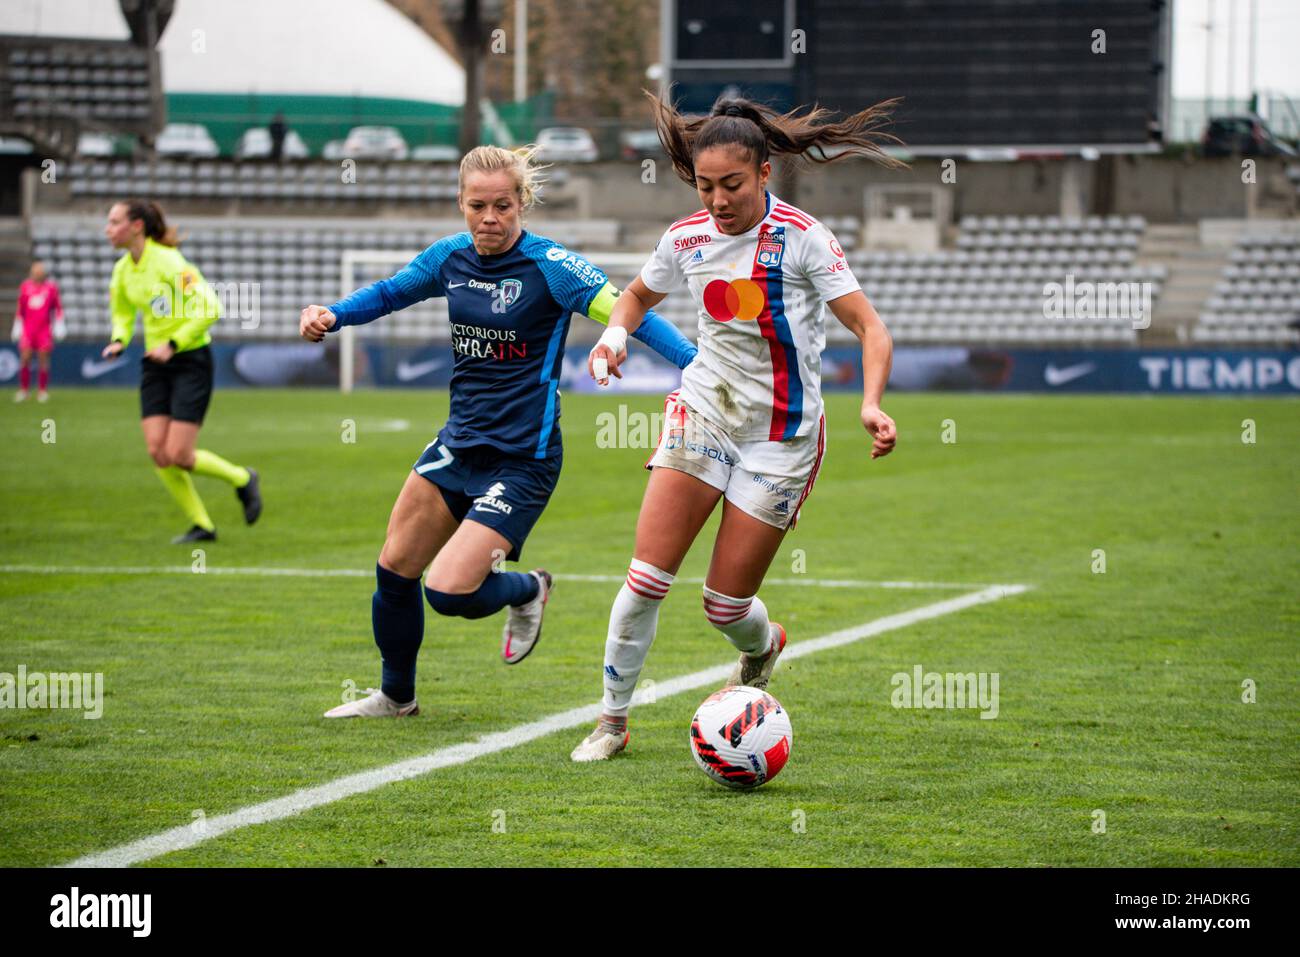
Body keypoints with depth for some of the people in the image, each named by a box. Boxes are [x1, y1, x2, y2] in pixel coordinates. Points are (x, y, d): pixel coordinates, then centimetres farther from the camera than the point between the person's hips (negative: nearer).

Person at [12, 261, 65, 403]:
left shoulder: (51, 287, 3)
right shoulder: (25, 287, 8)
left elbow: (58, 307, 9)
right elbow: (20, 309, 15)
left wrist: (59, 325, 4)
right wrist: (17, 326, 14)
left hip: (44, 329, -1)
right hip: (27, 329, 1)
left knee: (43, 359, -1)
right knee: (25, 358, -7)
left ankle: (43, 391, 8)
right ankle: (23, 389, 4)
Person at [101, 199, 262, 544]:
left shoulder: (168, 262, -18)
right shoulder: (123, 269, 5)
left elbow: (210, 307, -21)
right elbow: (123, 314, 22)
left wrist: (173, 344, -23)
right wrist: (118, 341, 1)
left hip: (190, 362, -7)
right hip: (155, 364, 7)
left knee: (178, 456, -11)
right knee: (157, 451, -5)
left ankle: (243, 480, 17)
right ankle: (201, 525, 8)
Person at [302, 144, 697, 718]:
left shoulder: (550, 266, -16)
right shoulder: (451, 258, 2)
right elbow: (389, 294, 19)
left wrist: (698, 364, -33)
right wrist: (332, 316, 2)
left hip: (521, 459, -6)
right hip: (459, 442, 6)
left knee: (449, 591, -16)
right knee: (395, 570, 10)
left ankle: (528, 590, 18)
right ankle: (395, 696, 33)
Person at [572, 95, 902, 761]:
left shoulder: (800, 237, -15)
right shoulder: (687, 239, -1)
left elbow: (870, 330, -16)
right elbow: (639, 293, 20)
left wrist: (871, 405, -33)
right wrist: (615, 333, -2)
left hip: (782, 437, -3)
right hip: (703, 410, 3)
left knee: (726, 605, 0)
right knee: (647, 576, -10)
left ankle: (762, 644, 37)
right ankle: (612, 720, 5)